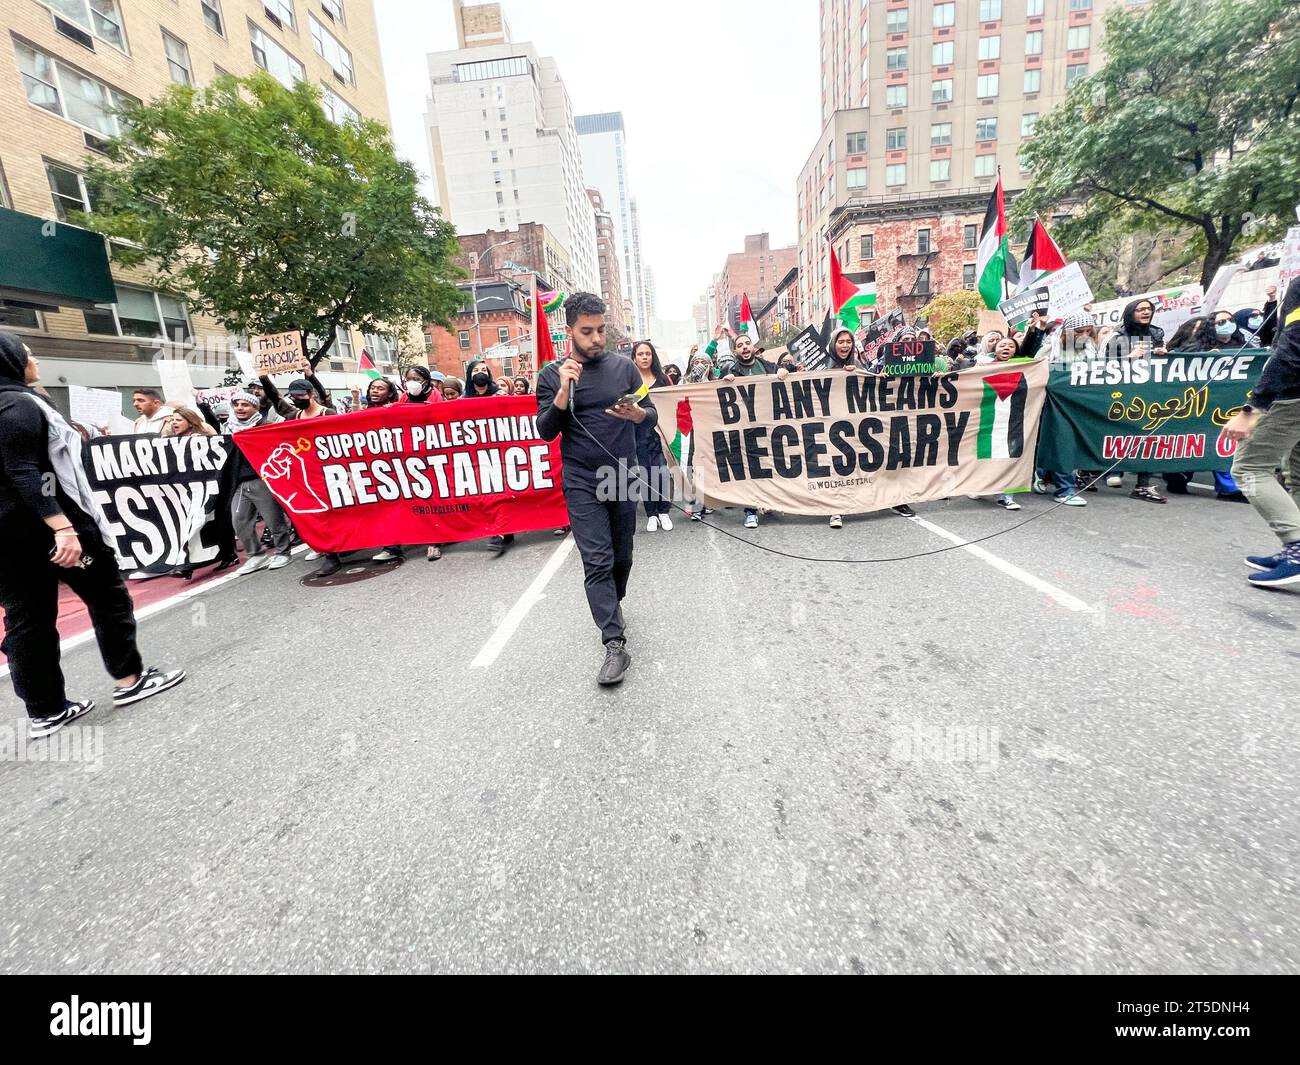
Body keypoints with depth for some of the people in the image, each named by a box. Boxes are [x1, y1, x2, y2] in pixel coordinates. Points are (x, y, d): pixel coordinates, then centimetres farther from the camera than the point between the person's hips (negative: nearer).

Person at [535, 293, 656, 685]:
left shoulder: (624, 366, 4)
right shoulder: (552, 374, 0)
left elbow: (653, 416, 6)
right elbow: (545, 431, -5)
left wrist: (637, 414, -17)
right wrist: (564, 391, -19)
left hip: (624, 477, 3)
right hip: (582, 484, -2)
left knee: (622, 557, 14)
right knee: (597, 562, -8)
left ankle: (612, 607, 40)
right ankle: (615, 645, -5)